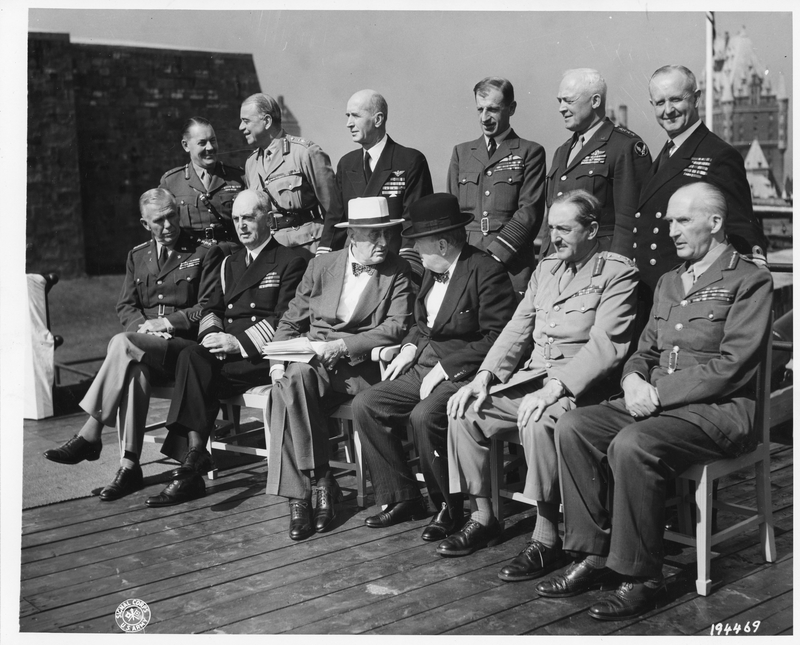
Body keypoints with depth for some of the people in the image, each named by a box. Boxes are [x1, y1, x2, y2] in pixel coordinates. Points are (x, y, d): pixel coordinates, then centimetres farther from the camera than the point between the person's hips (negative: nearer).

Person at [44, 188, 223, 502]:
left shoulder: (206, 252, 4)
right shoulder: (137, 256, 20)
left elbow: (209, 308, -3)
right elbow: (125, 306, 14)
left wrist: (166, 322, -12)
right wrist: (144, 326, -7)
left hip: (186, 345, -4)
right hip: (146, 348, 4)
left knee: (122, 343, -31)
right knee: (134, 370, -33)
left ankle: (90, 435, -27)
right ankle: (129, 466, -32)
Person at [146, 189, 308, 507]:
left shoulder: (290, 261, 4)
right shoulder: (229, 263, 27)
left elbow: (284, 318, -7)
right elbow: (212, 308, 21)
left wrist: (238, 341, -17)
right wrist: (211, 333, -3)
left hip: (262, 355, -5)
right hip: (225, 350, 5)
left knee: (195, 367, -28)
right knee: (192, 357, -28)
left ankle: (192, 462, -27)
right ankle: (194, 456, -32)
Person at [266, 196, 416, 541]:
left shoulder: (398, 272, 4)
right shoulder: (321, 265, 13)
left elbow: (396, 327, -8)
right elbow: (291, 321, 15)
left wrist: (341, 346, -19)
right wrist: (278, 357, -5)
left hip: (360, 364, -3)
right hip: (310, 358, 3)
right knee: (292, 378, -32)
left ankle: (299, 494, -18)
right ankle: (322, 480, -23)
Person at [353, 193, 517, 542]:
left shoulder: (487, 272, -14)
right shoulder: (433, 272, 13)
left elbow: (496, 337, -19)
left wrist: (445, 367, -19)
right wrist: (410, 347, 5)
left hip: (462, 372, -9)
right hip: (423, 366, 9)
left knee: (424, 416, -32)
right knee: (365, 405, -6)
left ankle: (449, 507, -10)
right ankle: (402, 499, 3)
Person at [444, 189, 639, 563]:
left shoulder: (617, 273, -5)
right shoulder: (547, 267, 18)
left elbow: (606, 345, -16)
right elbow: (518, 329, 15)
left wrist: (556, 386, -26)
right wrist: (484, 376, 0)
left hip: (579, 388, -7)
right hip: (528, 378, 7)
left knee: (538, 420, -35)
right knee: (465, 411, -10)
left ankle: (546, 538, -23)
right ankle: (483, 519, 3)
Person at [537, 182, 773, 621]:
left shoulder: (749, 281, -4)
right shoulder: (668, 282, 21)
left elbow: (732, 366, -14)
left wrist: (659, 392, -16)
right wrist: (633, 379, -3)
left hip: (719, 409, -7)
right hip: (656, 402, 8)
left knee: (631, 446, -33)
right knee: (572, 427, -14)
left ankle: (641, 576, -18)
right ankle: (593, 555, -10)